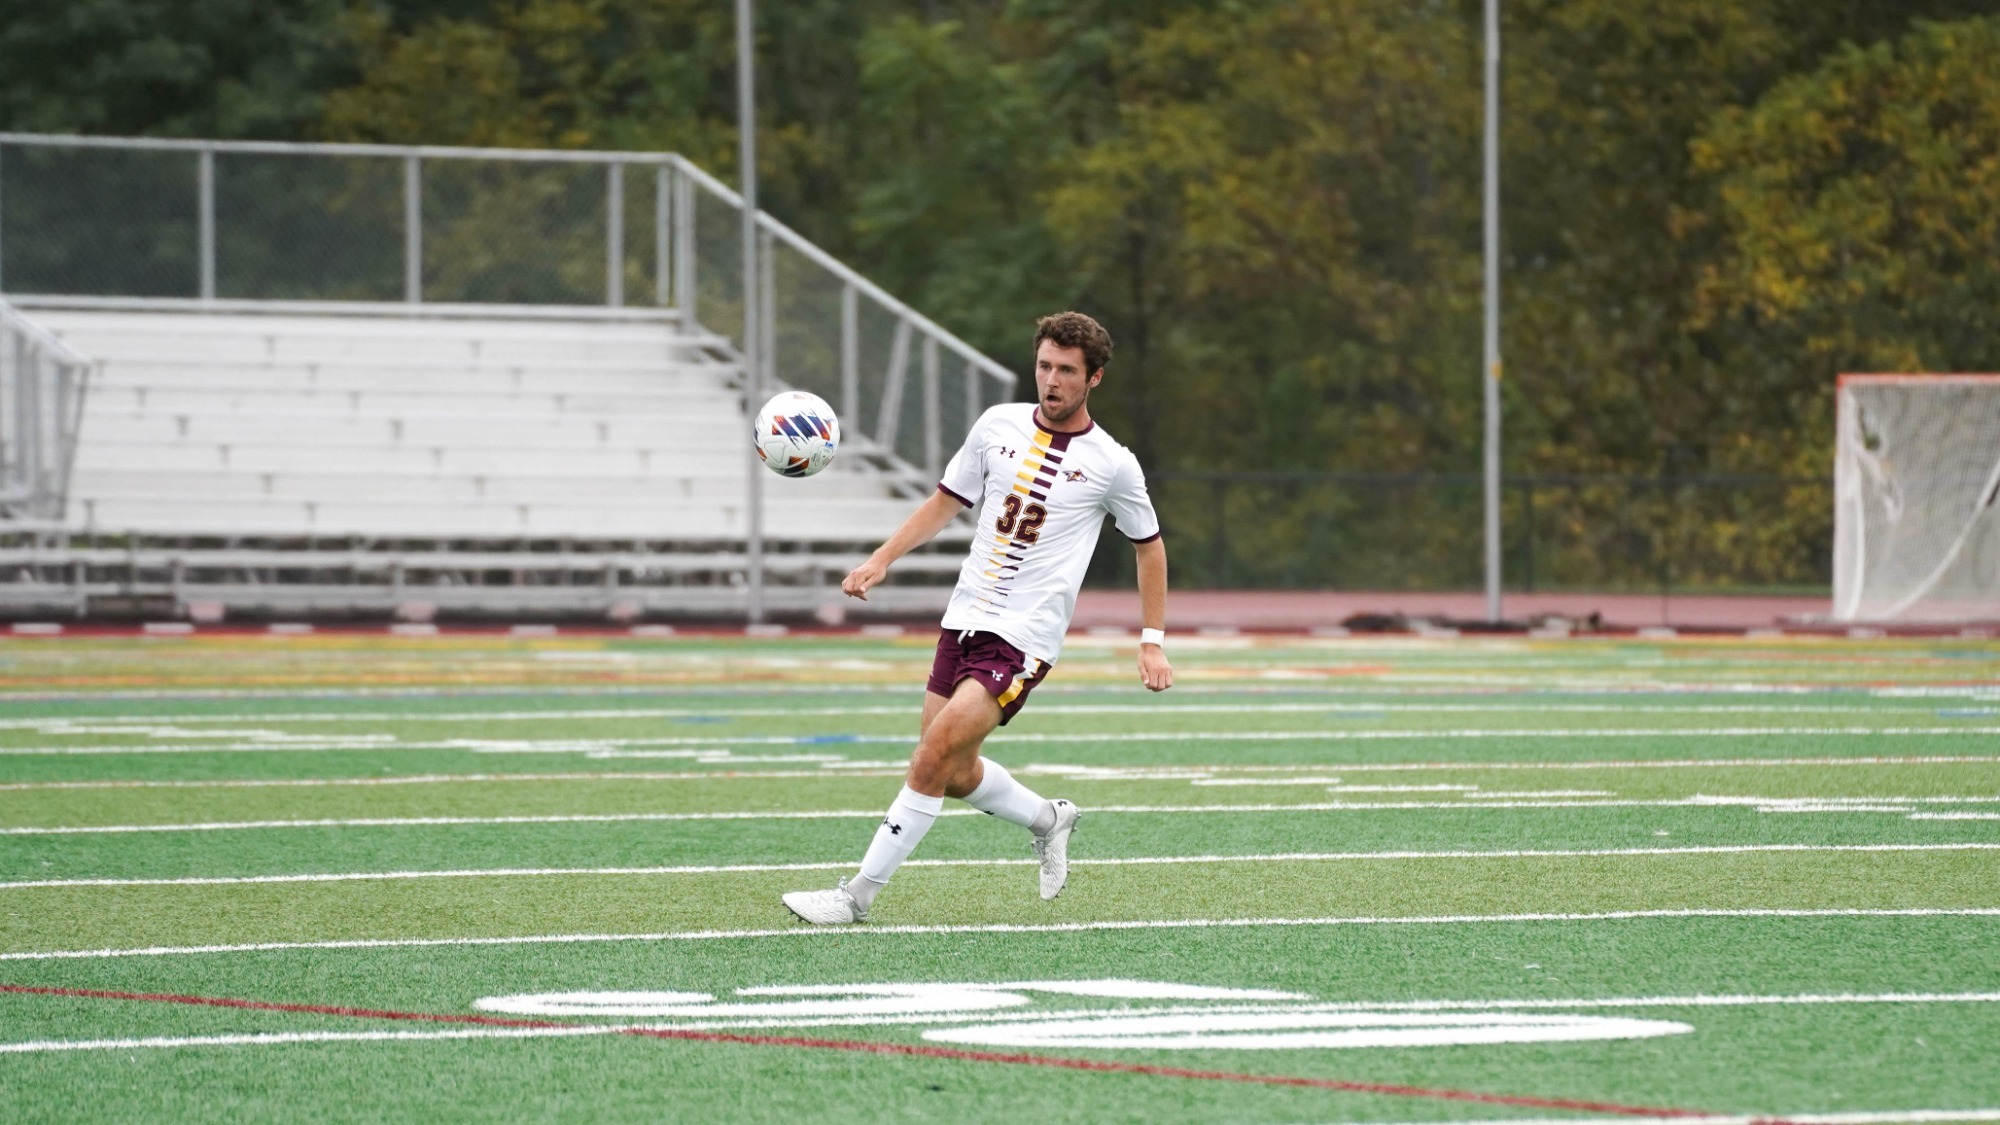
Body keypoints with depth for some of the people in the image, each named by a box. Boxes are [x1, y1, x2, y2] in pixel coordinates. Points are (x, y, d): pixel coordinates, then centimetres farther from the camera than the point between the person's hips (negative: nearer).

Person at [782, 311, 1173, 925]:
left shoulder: (1112, 465, -4)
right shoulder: (999, 425, 6)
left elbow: (1149, 546, 11)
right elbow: (946, 501, 16)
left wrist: (1152, 641, 7)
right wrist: (881, 559, 4)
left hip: (1025, 638, -5)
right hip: (965, 619, 6)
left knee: (933, 756, -16)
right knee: (955, 775, 8)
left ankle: (859, 893, -10)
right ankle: (1048, 820, 37)